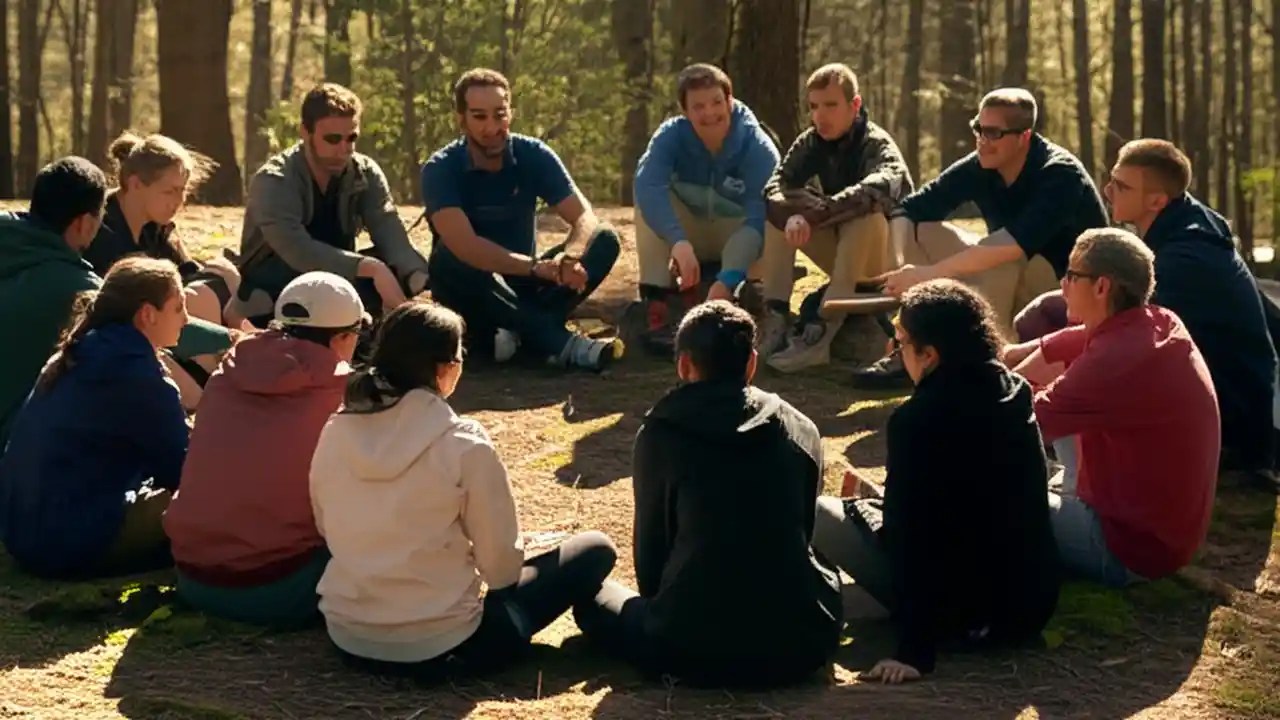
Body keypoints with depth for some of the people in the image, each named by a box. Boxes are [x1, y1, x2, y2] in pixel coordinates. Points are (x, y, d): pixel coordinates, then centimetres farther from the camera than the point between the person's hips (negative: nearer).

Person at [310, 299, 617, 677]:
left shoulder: (335, 433, -3)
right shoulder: (464, 446, -16)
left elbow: (326, 531, 10)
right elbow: (501, 566, -11)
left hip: (348, 638, 6)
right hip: (438, 647, -6)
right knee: (594, 549, 9)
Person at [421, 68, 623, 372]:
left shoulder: (534, 155, -7)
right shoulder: (440, 170, -17)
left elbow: (585, 218, -16)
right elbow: (465, 246, -32)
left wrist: (568, 259, -40)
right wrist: (538, 267, -44)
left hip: (522, 282, 3)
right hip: (471, 293, -3)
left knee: (605, 240, -16)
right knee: (449, 259, -36)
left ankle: (519, 330, -31)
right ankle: (558, 342, -38)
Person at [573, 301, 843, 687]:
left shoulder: (661, 432, -1)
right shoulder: (802, 430, 6)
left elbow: (651, 547, 8)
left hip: (695, 649, -3)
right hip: (799, 645, 3)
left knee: (593, 597, 24)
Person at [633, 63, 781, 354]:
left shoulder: (758, 147, -25)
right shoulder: (671, 135, -20)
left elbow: (760, 216, -35)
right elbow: (648, 185, -39)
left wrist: (728, 280, -50)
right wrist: (678, 241, -56)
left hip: (737, 240, -1)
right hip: (687, 231, 2)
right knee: (649, 198, -29)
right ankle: (656, 304, -33)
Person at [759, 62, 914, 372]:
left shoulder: (878, 146, -20)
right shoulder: (810, 142, -3)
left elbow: (878, 188, -43)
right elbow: (774, 187, -18)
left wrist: (813, 215, -50)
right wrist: (794, 215, -40)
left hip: (883, 253, -5)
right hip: (841, 252, 6)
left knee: (866, 213, -36)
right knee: (777, 210, -13)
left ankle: (822, 329, -40)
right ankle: (775, 316, -22)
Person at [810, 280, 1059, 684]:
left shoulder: (917, 419, -21)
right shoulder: (1015, 393, 1)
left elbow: (910, 538, -23)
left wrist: (914, 651, -24)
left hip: (969, 616, -8)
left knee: (818, 514, 2)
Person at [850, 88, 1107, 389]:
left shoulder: (1060, 175, -26)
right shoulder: (979, 167, -8)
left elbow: (1015, 244, -41)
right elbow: (907, 211, -8)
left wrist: (930, 272, -43)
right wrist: (903, 268, -29)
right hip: (1013, 288, 7)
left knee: (1001, 259, -36)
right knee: (920, 230, -8)